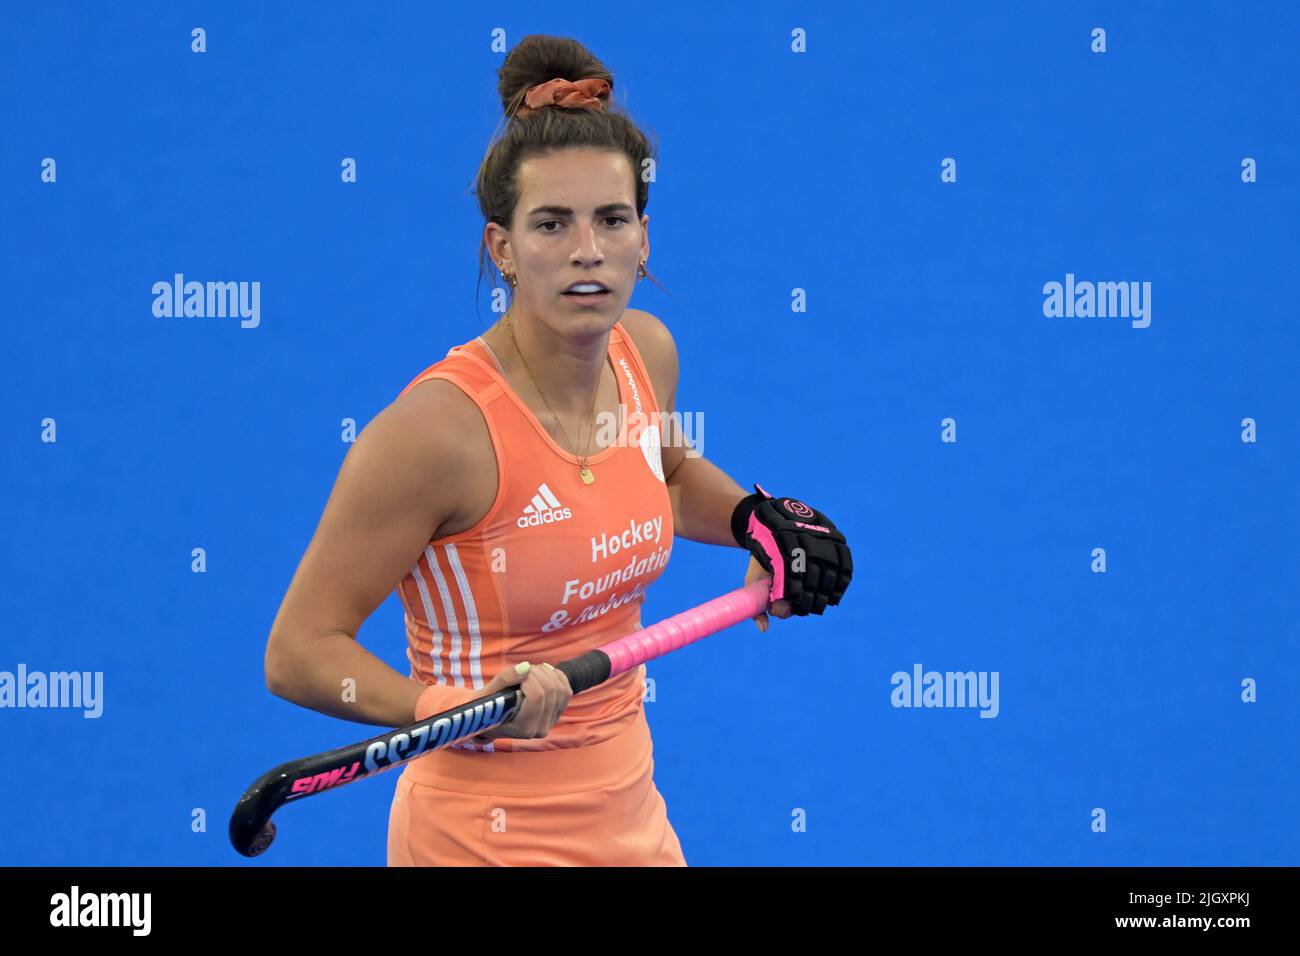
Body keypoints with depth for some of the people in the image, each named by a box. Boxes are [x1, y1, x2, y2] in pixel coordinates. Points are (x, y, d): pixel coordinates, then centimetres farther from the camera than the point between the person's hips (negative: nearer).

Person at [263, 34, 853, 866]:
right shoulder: (438, 426, -24)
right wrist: (455, 706, -34)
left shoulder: (647, 352, -4)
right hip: (489, 839, -7)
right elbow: (299, 650, -20)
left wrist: (757, 520, 2)